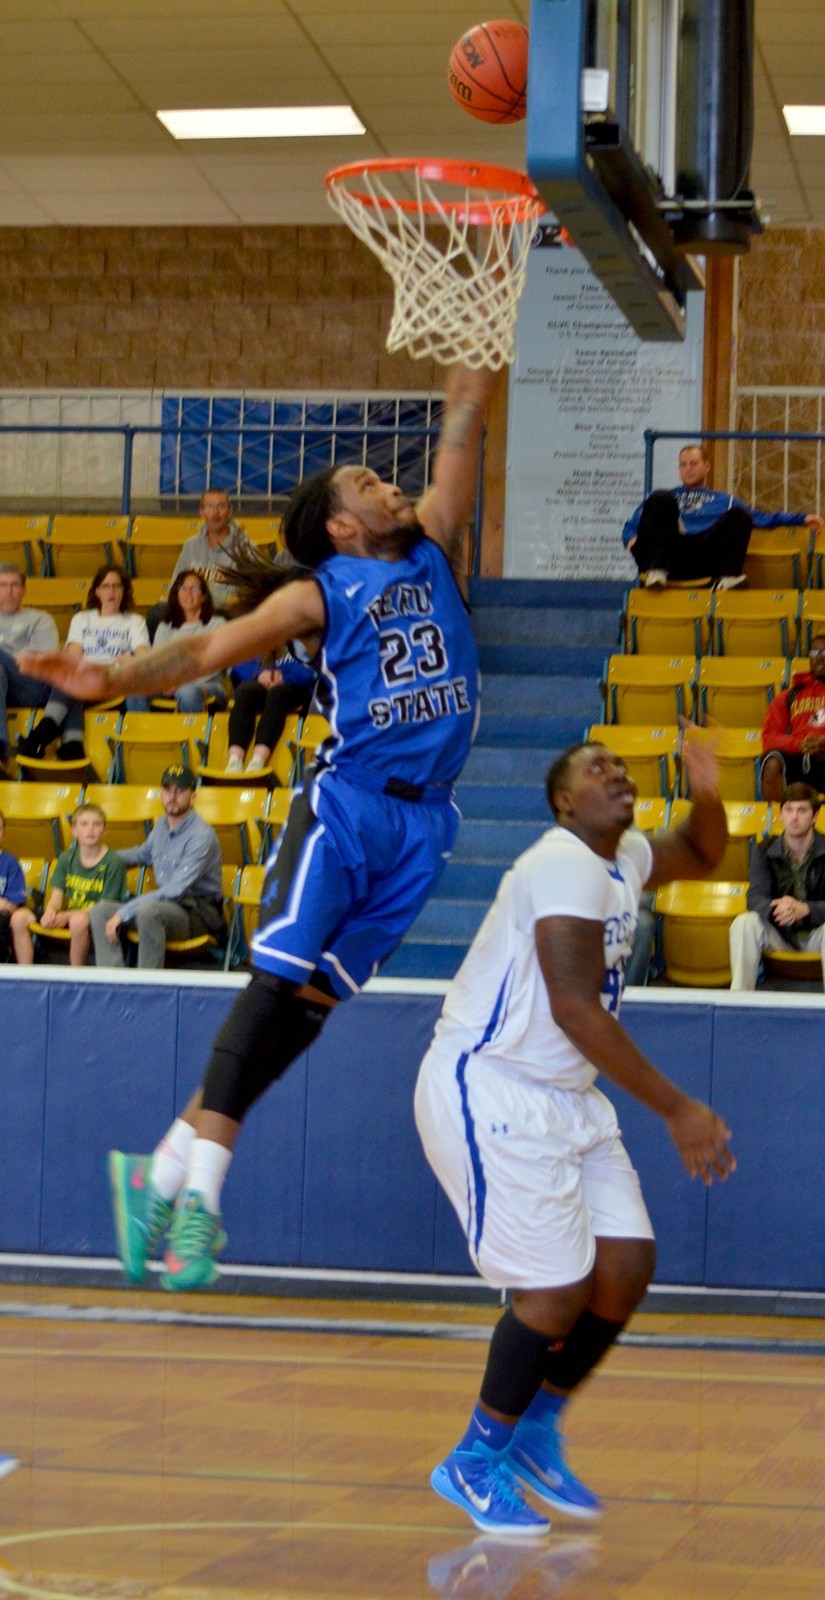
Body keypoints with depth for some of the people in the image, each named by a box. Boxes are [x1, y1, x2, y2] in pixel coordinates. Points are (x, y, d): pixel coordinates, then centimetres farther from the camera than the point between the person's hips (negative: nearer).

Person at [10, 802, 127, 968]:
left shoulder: (113, 862, -8)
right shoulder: (67, 858, 9)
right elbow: (56, 896, 4)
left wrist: (68, 916, -22)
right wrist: (50, 911, -22)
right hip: (68, 914, 6)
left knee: (78, 921, -40)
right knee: (19, 917, -13)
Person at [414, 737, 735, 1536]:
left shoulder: (623, 858, 9)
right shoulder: (567, 865, -20)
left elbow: (700, 853, 27)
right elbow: (574, 1007, -27)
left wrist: (706, 796, 2)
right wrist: (678, 1110, -26)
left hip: (562, 1094, 9)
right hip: (488, 1088, -9)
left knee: (626, 1267, 3)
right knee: (558, 1290, -10)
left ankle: (537, 1435, 21)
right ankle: (475, 1463, 8)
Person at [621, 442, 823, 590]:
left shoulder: (723, 501, 35)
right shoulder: (666, 497, 35)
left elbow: (762, 518, 26)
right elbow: (631, 525, 28)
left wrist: (803, 518, 13)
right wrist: (632, 540, 3)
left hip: (702, 557, 0)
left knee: (738, 516, -20)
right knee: (660, 500, -23)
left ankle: (728, 576, -38)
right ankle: (657, 570, -40)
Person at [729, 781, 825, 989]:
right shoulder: (764, 851, -3)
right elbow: (755, 898, -14)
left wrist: (804, 909, -40)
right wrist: (775, 909, -39)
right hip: (779, 933, 2)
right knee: (744, 923, -27)